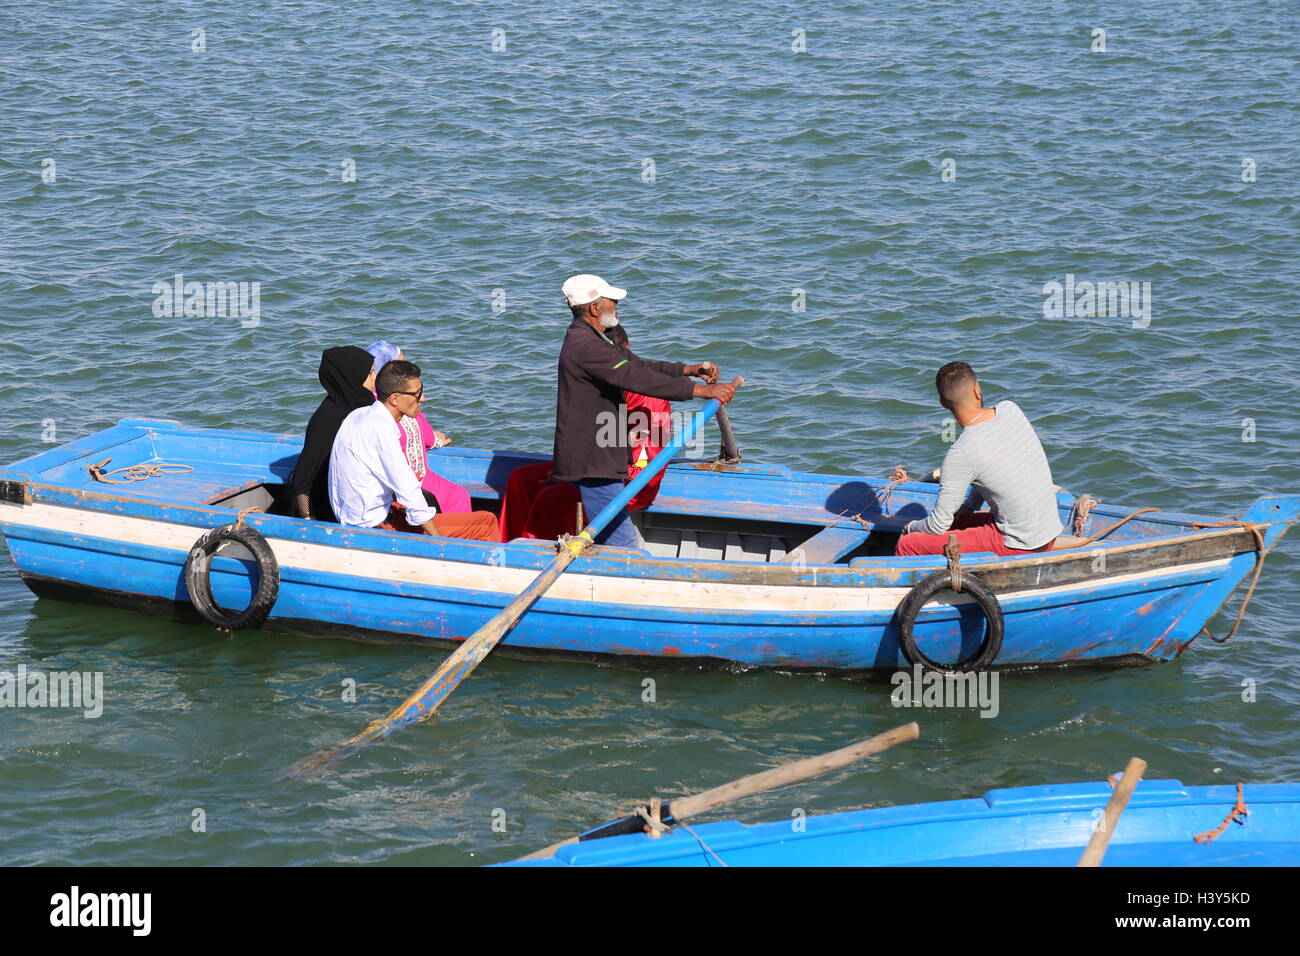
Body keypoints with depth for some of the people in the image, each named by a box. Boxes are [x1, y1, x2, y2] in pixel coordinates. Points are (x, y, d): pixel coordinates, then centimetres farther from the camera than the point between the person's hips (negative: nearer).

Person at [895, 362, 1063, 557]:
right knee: (954, 523, 27)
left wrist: (912, 527, 8)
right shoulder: (1011, 410, -2)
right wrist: (969, 506, 16)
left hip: (1017, 546, -8)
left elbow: (939, 525, -12)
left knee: (907, 545, -6)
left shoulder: (962, 453, -21)